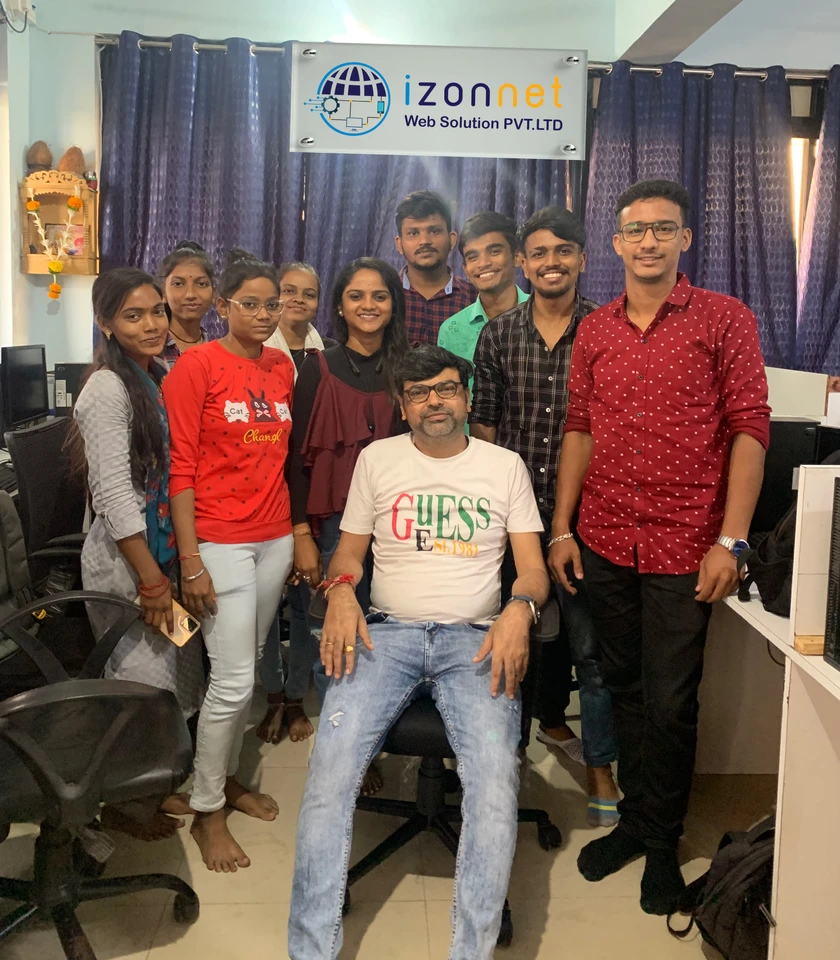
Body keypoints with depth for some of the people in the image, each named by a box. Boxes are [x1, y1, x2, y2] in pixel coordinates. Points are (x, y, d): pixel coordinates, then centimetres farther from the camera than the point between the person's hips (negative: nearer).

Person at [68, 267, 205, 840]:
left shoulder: (158, 378, 8)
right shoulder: (108, 390, -17)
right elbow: (114, 496, -21)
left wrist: (171, 567, 12)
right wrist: (151, 581, -18)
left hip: (164, 551, 8)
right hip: (125, 562, -8)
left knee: (172, 670, 17)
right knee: (140, 679, 4)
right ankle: (122, 805, 26)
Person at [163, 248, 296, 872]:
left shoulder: (283, 366, 9)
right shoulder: (197, 365, -9)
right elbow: (181, 468, -11)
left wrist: (298, 533, 13)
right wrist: (190, 562, -14)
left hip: (274, 538, 6)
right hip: (220, 541, -6)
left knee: (248, 665, 14)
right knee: (233, 679, -4)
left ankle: (228, 777, 33)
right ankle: (207, 811, 15)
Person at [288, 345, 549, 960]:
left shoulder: (504, 465, 13)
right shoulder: (377, 459, 15)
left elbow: (533, 567, 9)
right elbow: (350, 551, 17)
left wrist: (519, 609, -13)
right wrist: (342, 590, -6)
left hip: (475, 637, 0)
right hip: (386, 632, 1)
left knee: (496, 776, -28)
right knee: (331, 765, -24)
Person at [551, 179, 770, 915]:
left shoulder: (726, 319, -3)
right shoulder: (595, 331, 9)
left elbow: (749, 428, -7)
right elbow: (580, 430, 11)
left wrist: (731, 541, -13)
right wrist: (561, 529, 6)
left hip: (684, 548, -3)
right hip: (605, 544, 4)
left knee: (670, 702, 4)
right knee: (626, 689, 15)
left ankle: (662, 842, 25)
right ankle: (634, 819, 33)